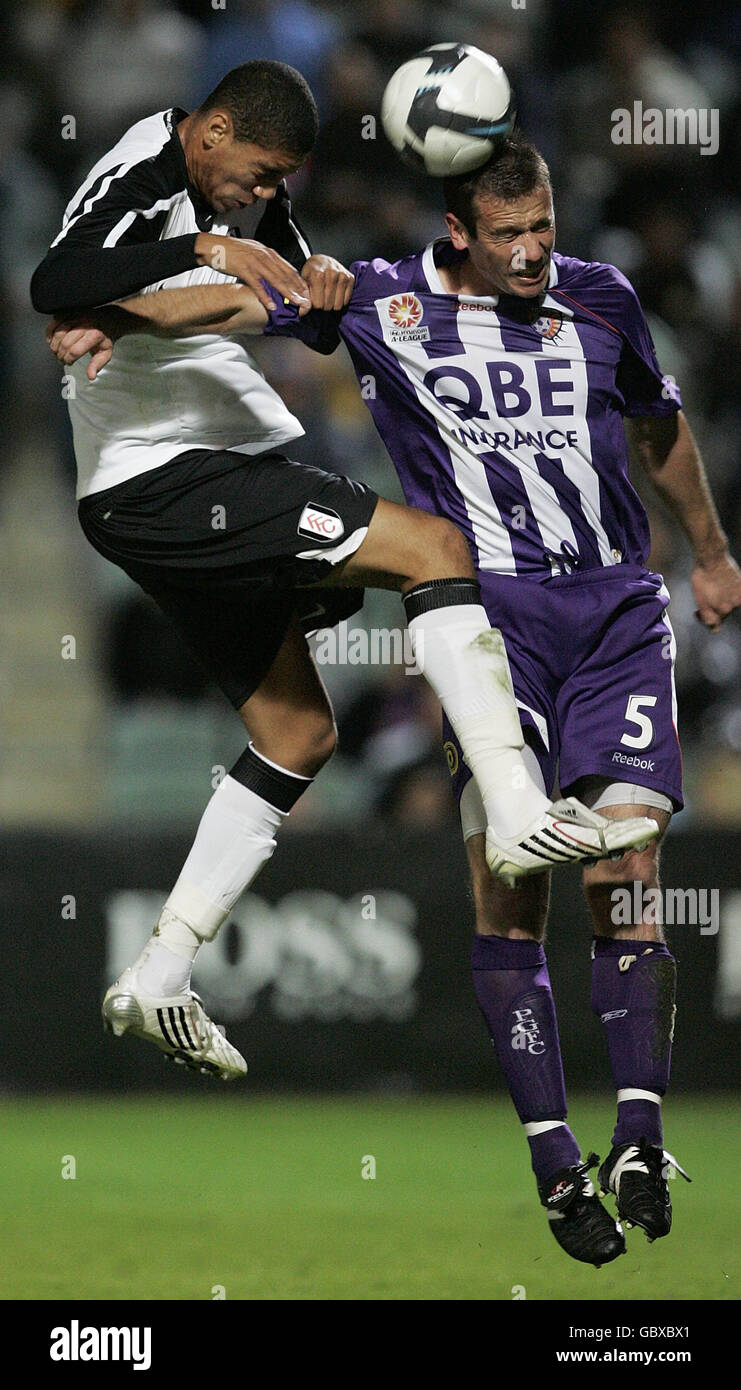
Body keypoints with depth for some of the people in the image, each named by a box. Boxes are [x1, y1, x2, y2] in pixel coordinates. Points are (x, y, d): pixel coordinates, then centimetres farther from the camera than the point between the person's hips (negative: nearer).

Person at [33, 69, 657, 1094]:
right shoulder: (143, 183, -15)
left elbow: (312, 327, 19)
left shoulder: (245, 191, 13)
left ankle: (158, 982, 14)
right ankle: (519, 815, -22)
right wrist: (205, 251, -39)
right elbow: (53, 286, -34)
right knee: (434, 546, -18)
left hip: (203, 489, 11)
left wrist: (321, 280, -4)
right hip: (158, 481, -11)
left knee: (299, 733, 14)